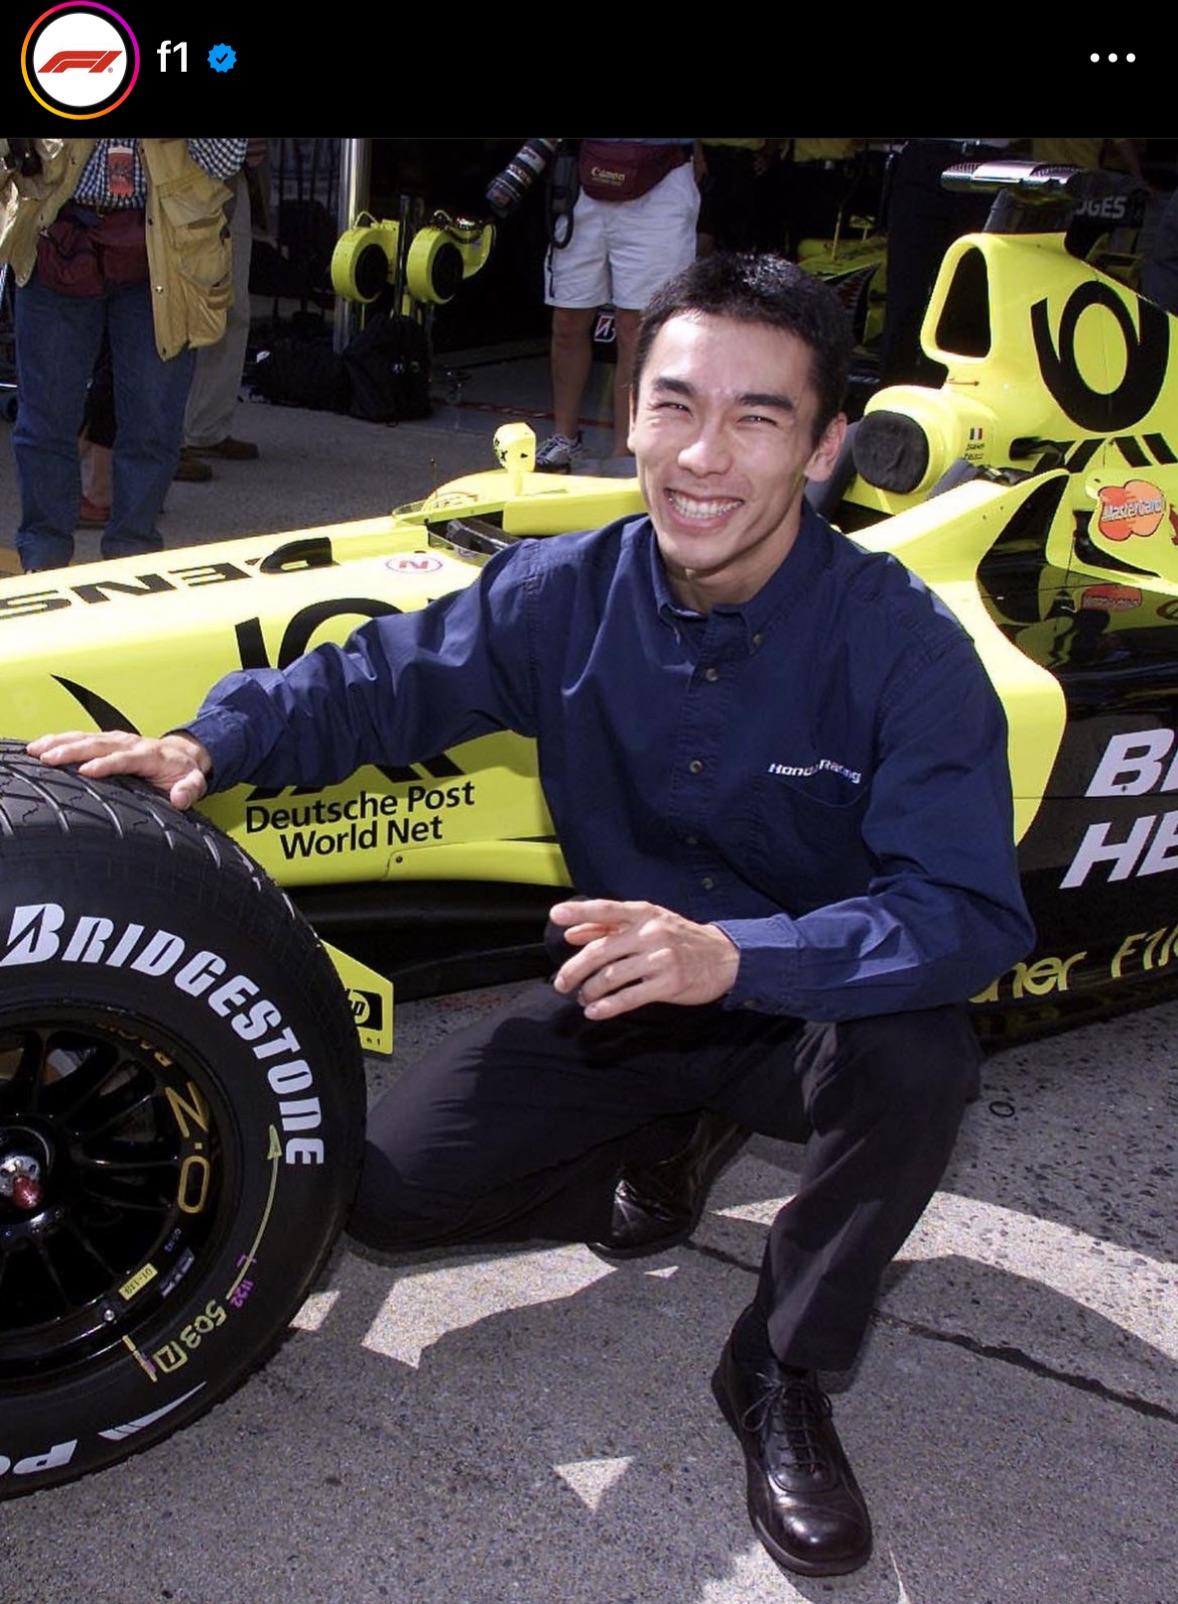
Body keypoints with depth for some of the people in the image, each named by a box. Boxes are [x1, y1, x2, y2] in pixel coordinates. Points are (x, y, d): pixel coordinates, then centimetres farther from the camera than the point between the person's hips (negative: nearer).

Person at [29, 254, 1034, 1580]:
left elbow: (972, 913, -32)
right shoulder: (566, 594, -11)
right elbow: (382, 678, 2)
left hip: (809, 1013, -3)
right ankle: (663, 1151, 19)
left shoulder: (901, 643, -23)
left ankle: (783, 1370, -8)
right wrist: (215, 740, -17)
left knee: (915, 1060, -36)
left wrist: (737, 958, -47)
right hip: (615, 1004, 3)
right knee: (386, 1190, -8)